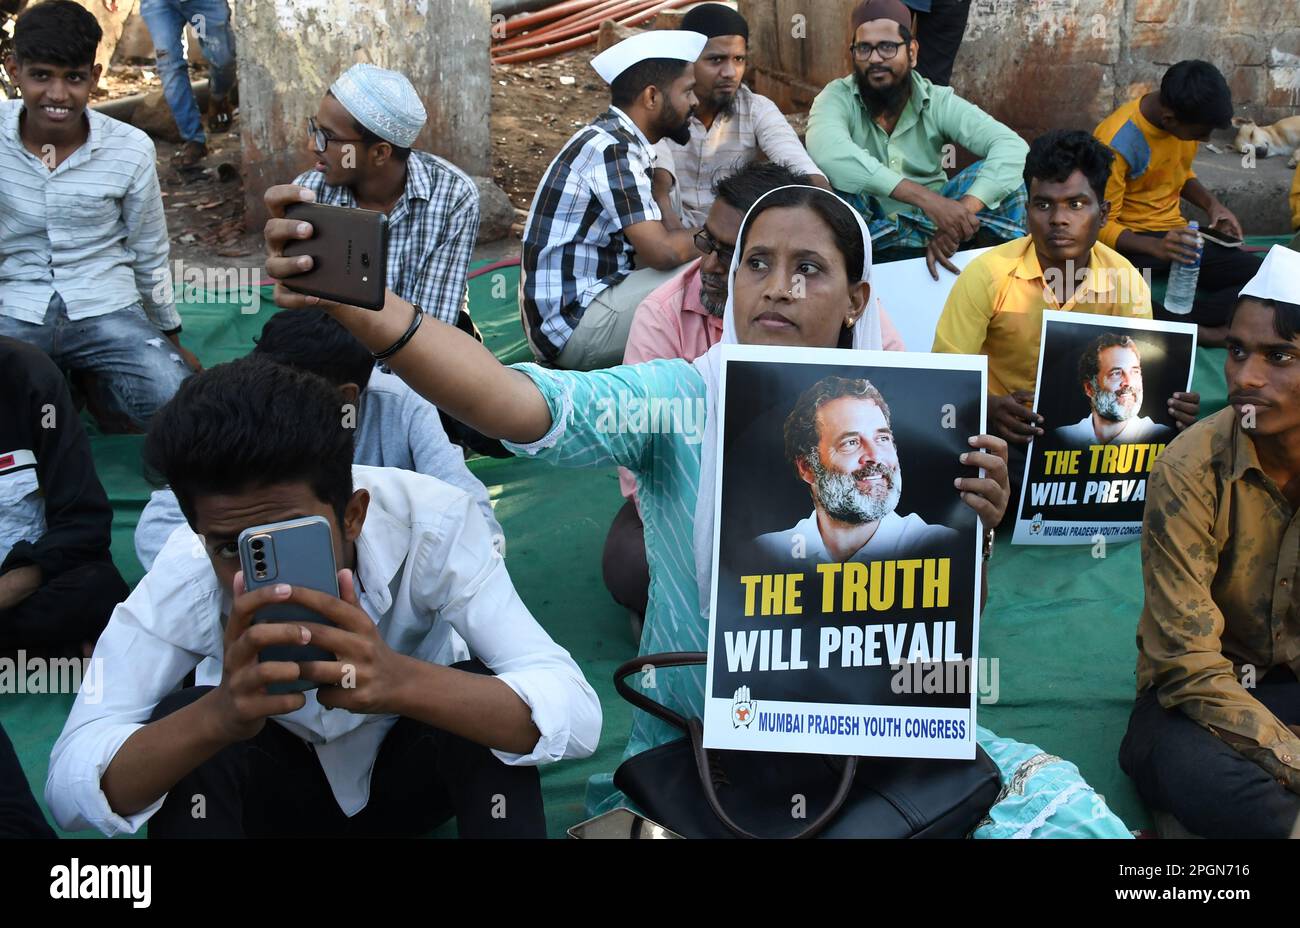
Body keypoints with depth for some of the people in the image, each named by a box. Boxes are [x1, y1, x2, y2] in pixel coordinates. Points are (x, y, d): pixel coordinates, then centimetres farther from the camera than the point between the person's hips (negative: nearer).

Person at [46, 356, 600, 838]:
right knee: (184, 718, -31)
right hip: (278, 784, 0)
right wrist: (219, 715, -51)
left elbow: (576, 714, -37)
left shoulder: (432, 522, -31)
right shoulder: (185, 573, -28)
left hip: (411, 769, 1)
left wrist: (402, 682, -54)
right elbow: (69, 787, -31)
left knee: (483, 693, -32)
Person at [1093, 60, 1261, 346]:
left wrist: (1211, 203, 1)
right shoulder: (1117, 143, -21)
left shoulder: (1186, 118, -1)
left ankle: (1173, 327, -30)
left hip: (1174, 231, 7)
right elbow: (1103, 226, -19)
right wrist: (1156, 247, -36)